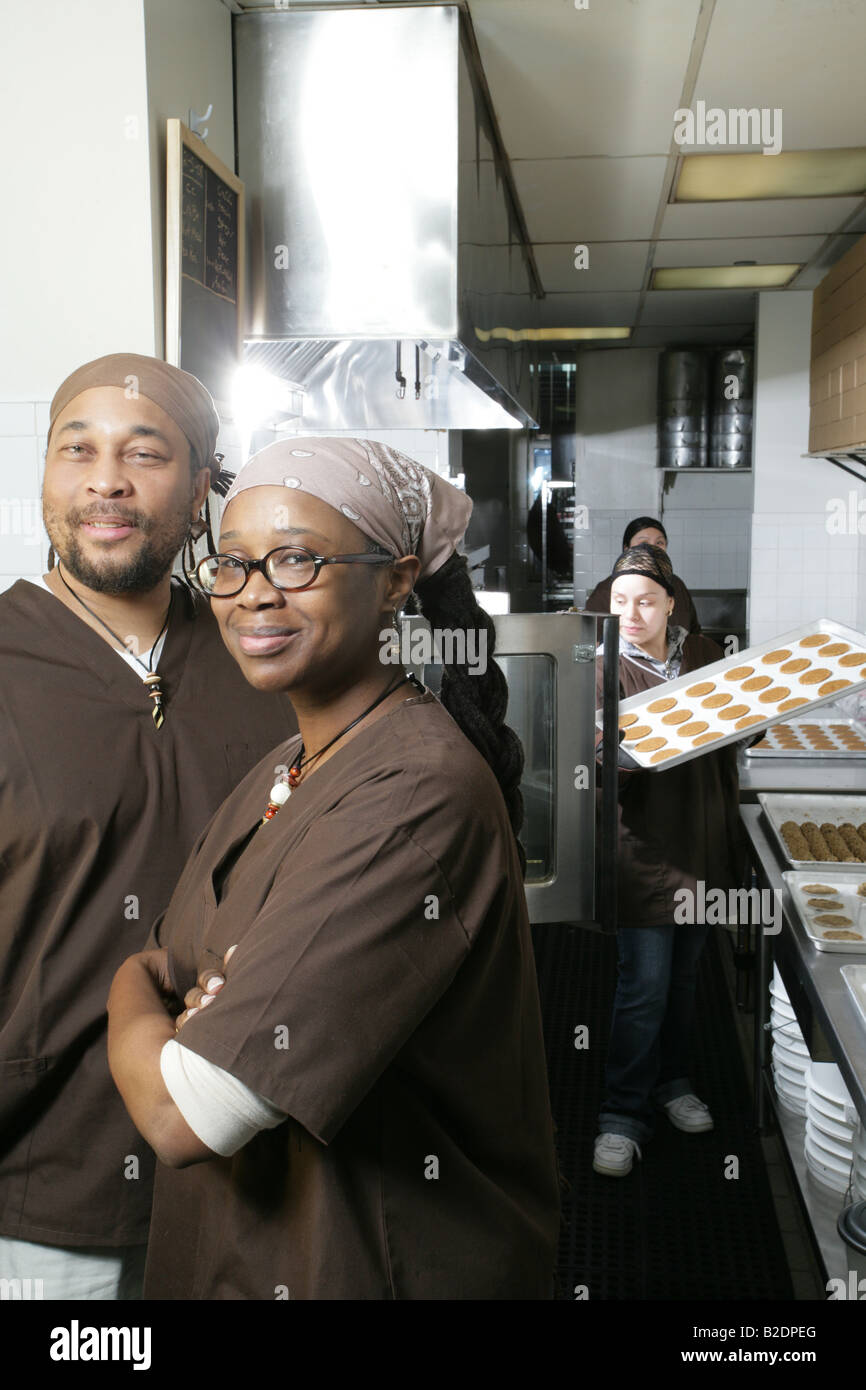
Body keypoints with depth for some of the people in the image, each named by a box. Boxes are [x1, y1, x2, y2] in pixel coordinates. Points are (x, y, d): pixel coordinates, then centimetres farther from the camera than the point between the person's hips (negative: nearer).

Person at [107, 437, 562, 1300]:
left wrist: (136, 1000, -9)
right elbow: (154, 962, 8)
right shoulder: (281, 775, 2)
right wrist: (150, 981, -14)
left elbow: (186, 1116, -29)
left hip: (374, 1262, -8)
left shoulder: (418, 797, -29)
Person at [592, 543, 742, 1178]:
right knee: (644, 987, -3)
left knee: (684, 974, 18)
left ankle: (672, 1082, 38)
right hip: (644, 846, -4)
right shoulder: (603, 670, -8)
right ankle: (624, 1115, 12)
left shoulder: (705, 655, 4)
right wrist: (619, 759, -36)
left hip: (703, 841, 5)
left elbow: (731, 740, 15)